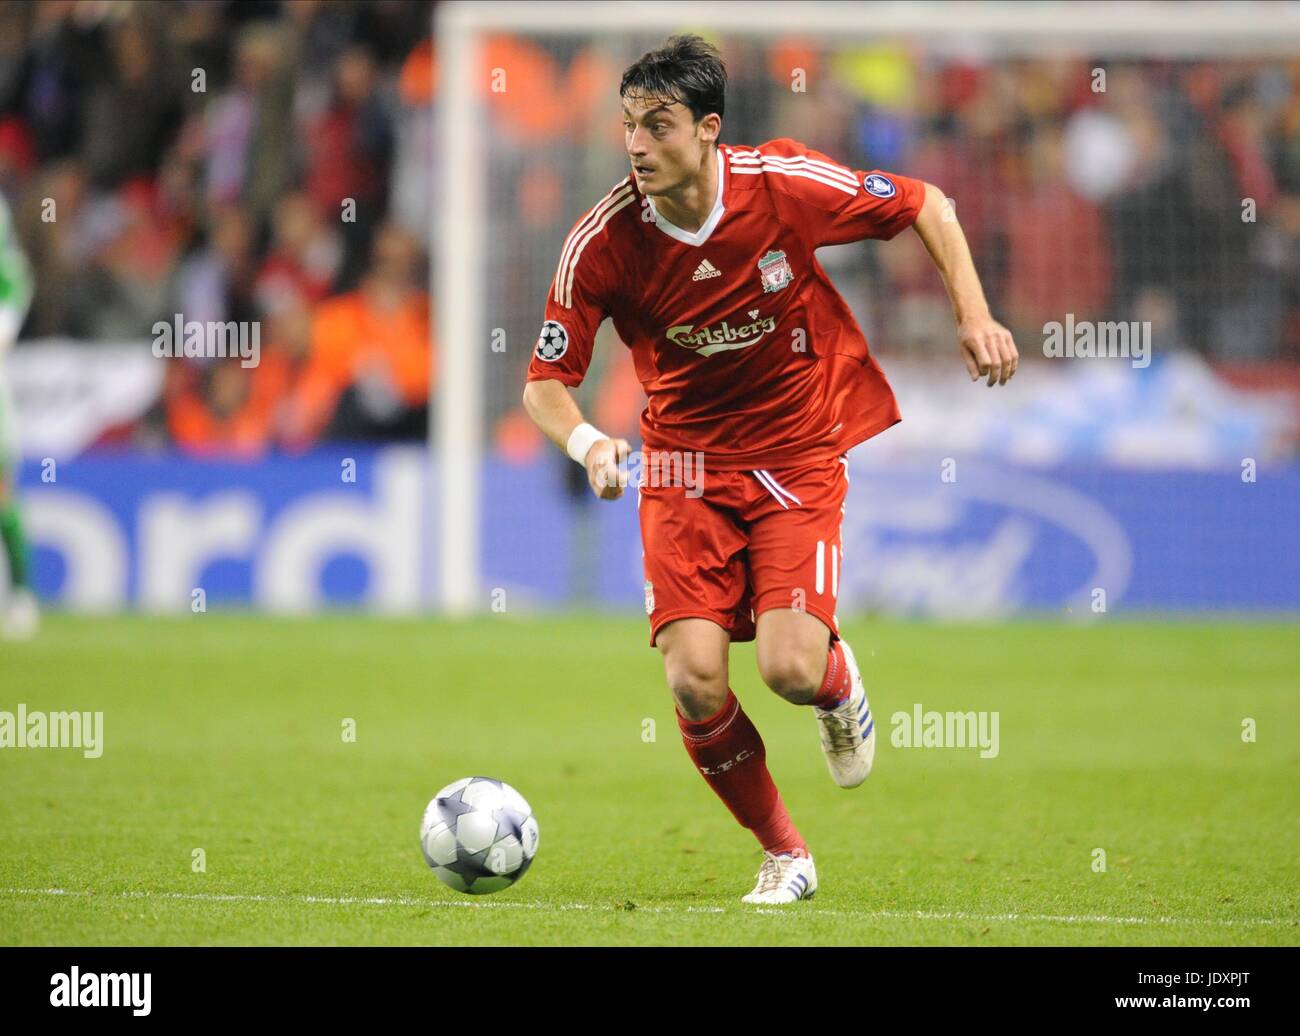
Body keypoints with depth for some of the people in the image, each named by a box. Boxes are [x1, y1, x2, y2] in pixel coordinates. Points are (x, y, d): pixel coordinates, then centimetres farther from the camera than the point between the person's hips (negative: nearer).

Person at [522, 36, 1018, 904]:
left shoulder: (788, 185, -16)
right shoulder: (604, 241, -15)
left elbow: (926, 207, 0)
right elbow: (545, 382, -8)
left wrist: (973, 313, -7)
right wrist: (585, 442, -29)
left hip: (800, 456, -1)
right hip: (685, 462, 1)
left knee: (791, 669, -19)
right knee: (696, 684, -14)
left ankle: (839, 682, 22)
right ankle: (784, 855, 11)